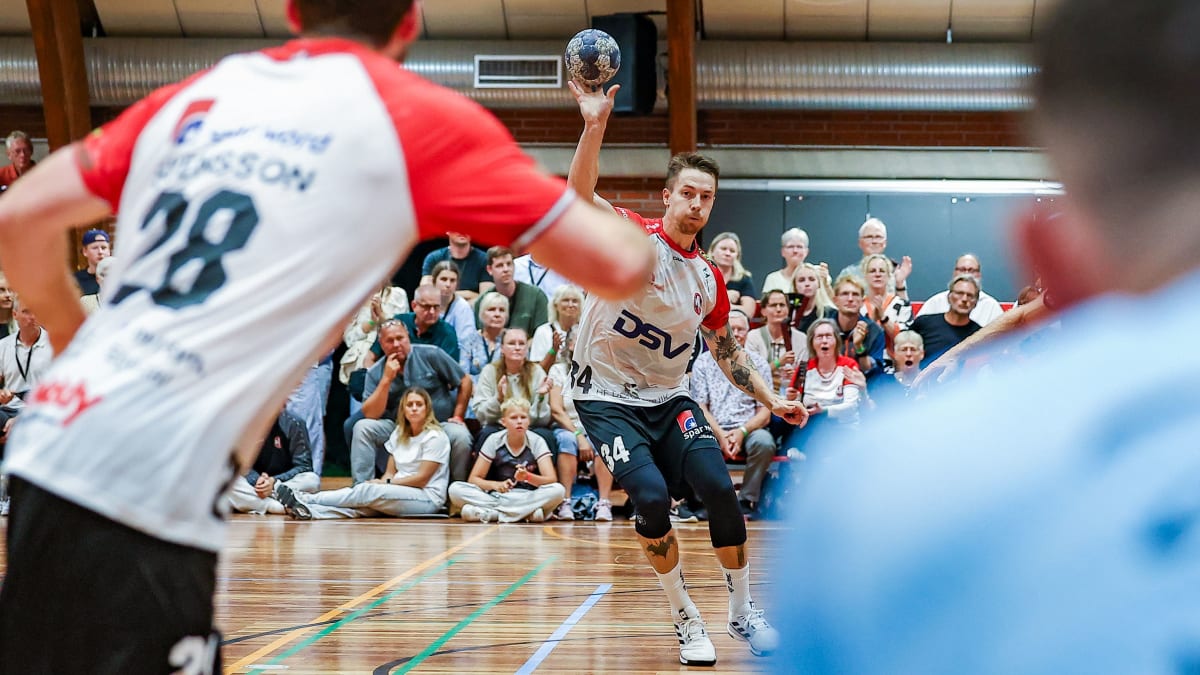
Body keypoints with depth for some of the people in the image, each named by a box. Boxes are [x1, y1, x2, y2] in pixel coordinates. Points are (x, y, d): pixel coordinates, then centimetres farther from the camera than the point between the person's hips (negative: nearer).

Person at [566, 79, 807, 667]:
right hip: (606, 397, -4)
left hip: (668, 400, 5)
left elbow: (727, 352, 19)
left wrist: (772, 400, 11)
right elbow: (579, 196, -31)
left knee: (719, 487, -13)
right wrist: (595, 125, -46)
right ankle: (687, 622, -3)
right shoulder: (633, 234, -11)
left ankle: (742, 613, 7)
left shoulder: (709, 280, 5)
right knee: (652, 497, -22)